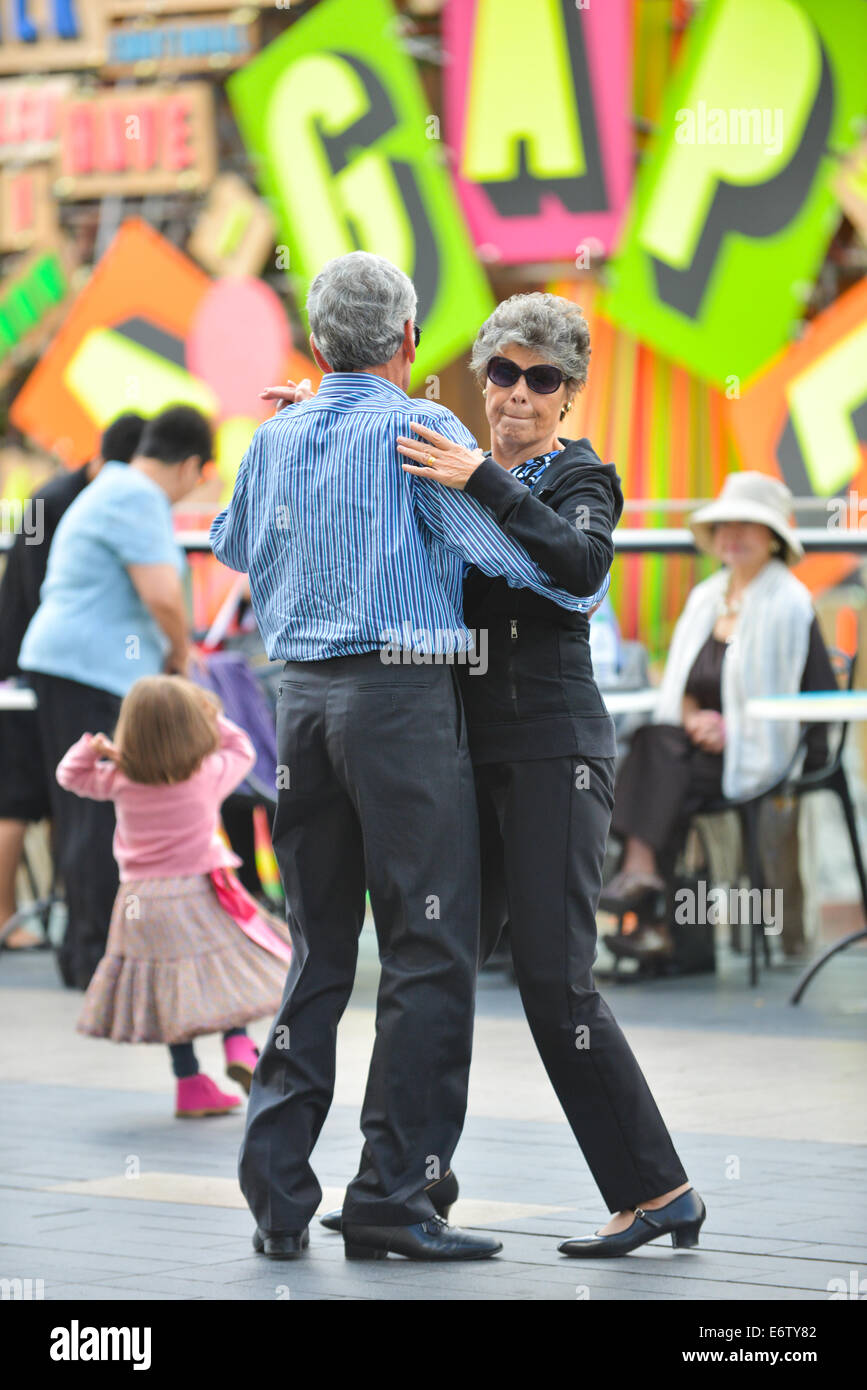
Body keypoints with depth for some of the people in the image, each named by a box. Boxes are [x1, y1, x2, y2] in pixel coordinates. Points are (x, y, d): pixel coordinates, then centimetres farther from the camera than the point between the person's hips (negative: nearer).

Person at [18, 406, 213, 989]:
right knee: (105, 815, -8)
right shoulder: (140, 500, -12)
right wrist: (181, 656, -3)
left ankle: (82, 958, 15)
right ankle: (98, 958, -8)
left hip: (62, 664, 10)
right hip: (95, 672, -10)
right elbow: (163, 596, -20)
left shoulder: (109, 491, 22)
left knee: (84, 815, 12)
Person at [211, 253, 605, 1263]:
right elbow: (495, 543, -15)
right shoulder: (419, 428, -5)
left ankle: (278, 1194, 8)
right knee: (430, 951, -3)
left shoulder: (275, 439, 13)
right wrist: (581, 586, 2)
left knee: (317, 948, 12)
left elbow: (231, 545, 30)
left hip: (303, 696, 7)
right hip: (403, 696, -6)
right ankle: (393, 1197, -7)